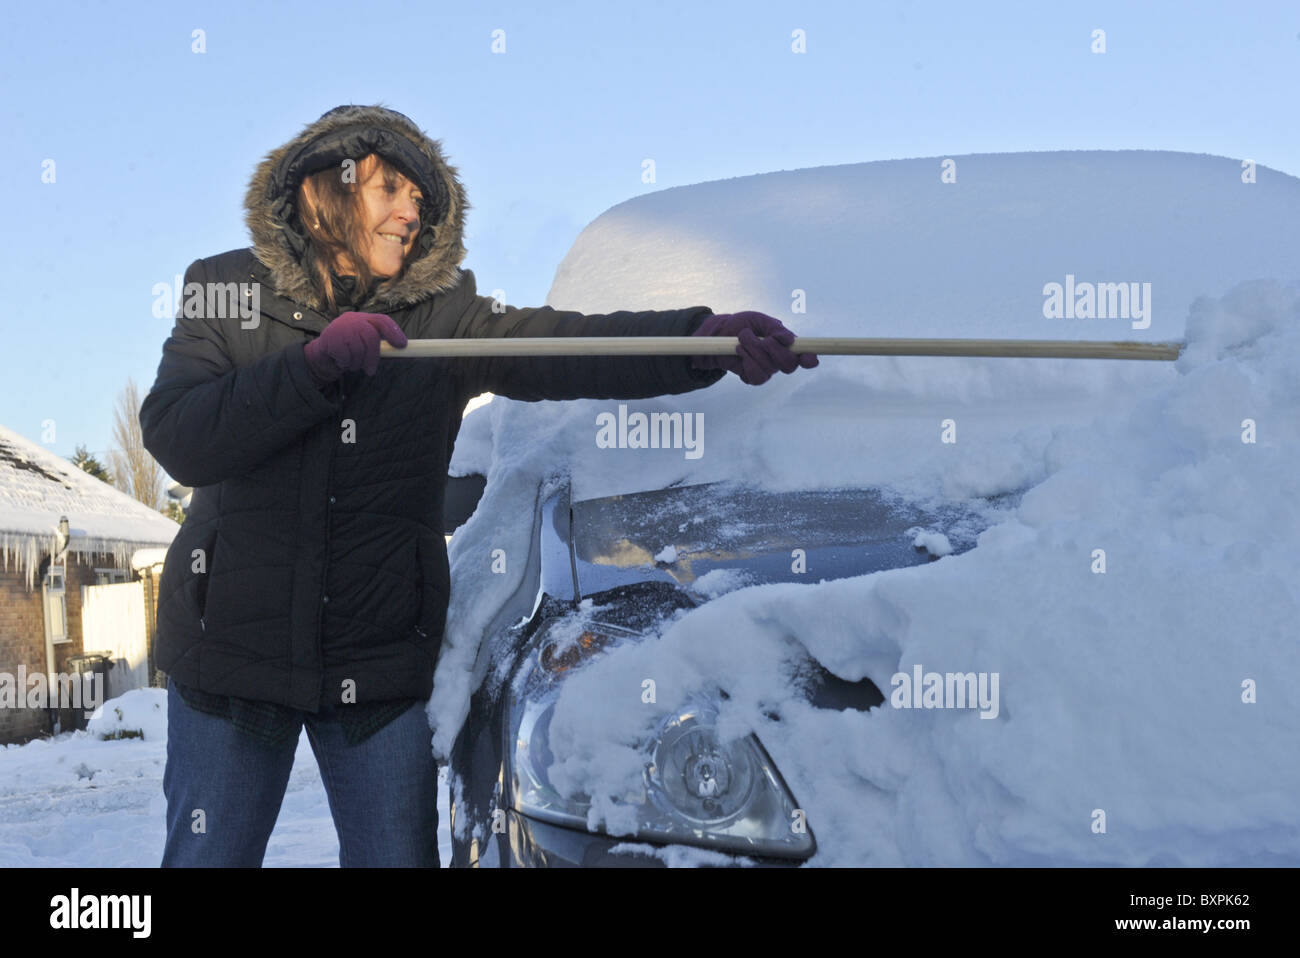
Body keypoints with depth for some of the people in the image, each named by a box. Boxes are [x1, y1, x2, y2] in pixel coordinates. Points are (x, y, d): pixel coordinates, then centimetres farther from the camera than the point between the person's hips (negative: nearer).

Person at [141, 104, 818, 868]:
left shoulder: (443, 314, -1)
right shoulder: (225, 291, 0)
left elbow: (560, 348, -18)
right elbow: (176, 439, -14)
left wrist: (705, 339, -35)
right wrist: (315, 365, -25)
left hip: (380, 661, 1)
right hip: (233, 645, 0)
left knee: (398, 853, 5)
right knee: (210, 853, 9)